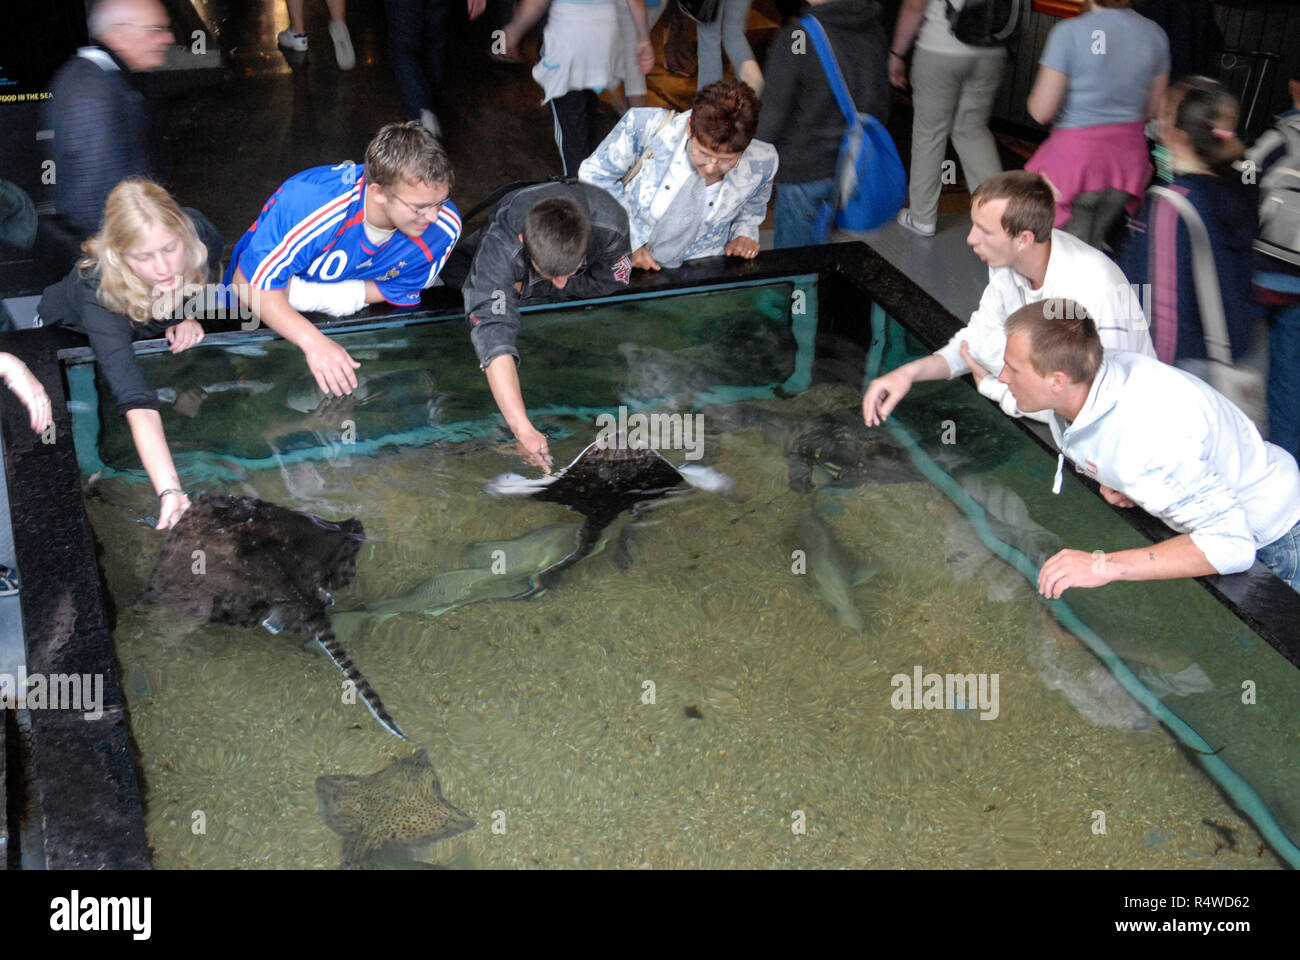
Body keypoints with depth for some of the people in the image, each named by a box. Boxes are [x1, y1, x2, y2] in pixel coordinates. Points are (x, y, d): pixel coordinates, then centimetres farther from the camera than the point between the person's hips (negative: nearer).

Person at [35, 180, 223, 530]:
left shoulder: (203, 239, -36)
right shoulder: (99, 295, -47)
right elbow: (137, 402, -56)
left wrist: (189, 317, -26)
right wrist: (170, 491, -67)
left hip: (146, 332, 3)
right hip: (70, 336, -3)